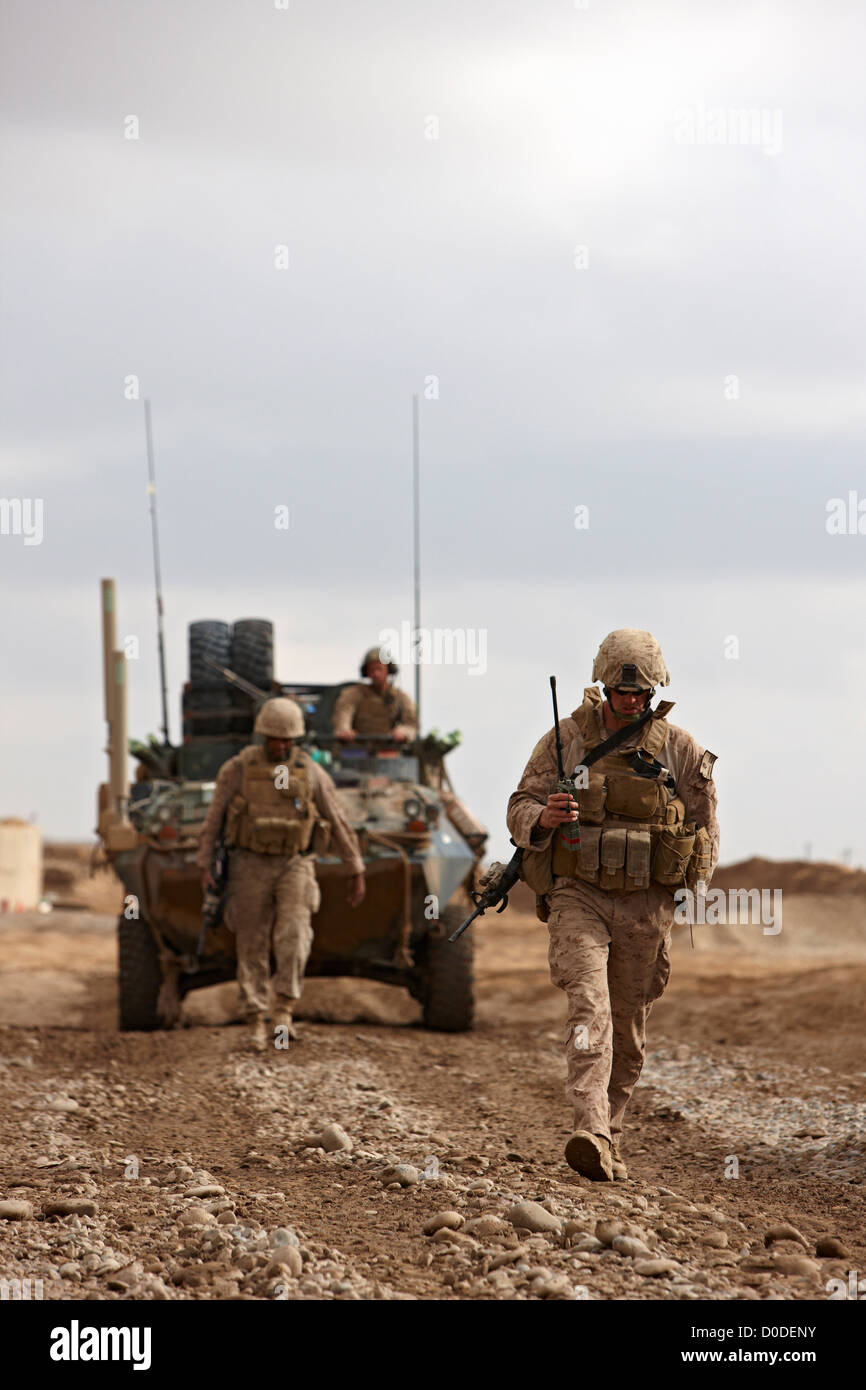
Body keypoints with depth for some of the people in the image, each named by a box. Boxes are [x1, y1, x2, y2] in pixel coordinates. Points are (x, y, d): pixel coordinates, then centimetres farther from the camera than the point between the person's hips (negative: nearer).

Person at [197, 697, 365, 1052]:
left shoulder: (312, 773, -1)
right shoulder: (238, 769, -3)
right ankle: (256, 1023, 8)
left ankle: (284, 1011, -9)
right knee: (252, 946, 1)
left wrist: (356, 873, 6)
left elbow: (339, 824, 5)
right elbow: (213, 820, 3)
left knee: (293, 936, -19)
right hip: (250, 865, 0)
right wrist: (205, 867, -2)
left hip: (295, 865, 0)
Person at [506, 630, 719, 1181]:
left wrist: (692, 885, 4)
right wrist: (544, 818, -20)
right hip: (579, 896, -2)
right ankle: (590, 1135, -32)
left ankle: (610, 1139, 24)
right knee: (589, 1004, -21)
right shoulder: (566, 739, 0)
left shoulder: (679, 749, 3)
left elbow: (705, 826, 14)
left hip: (647, 908, 2)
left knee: (628, 1029, 9)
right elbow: (519, 809, 2)